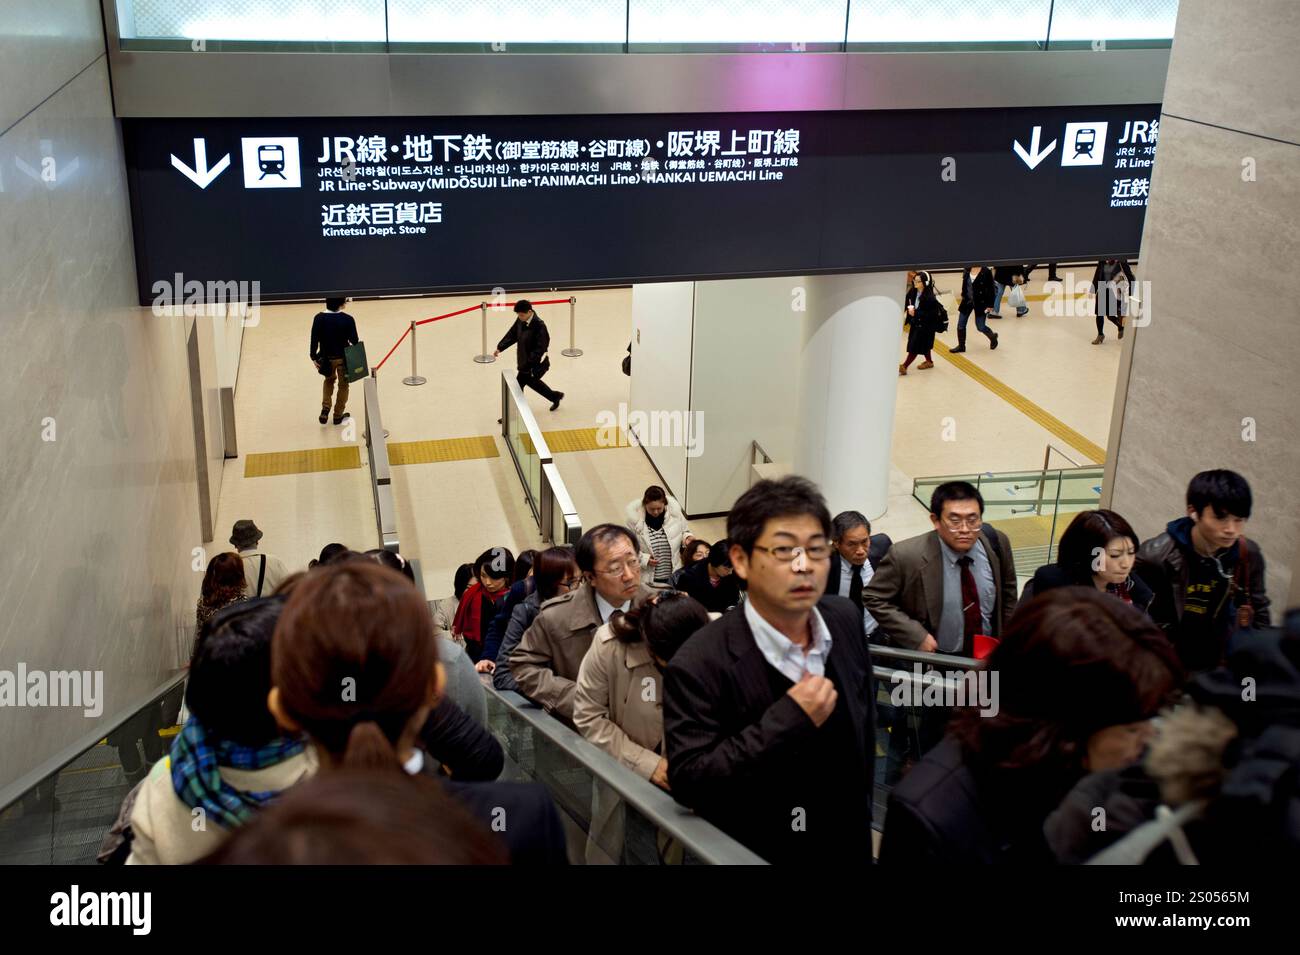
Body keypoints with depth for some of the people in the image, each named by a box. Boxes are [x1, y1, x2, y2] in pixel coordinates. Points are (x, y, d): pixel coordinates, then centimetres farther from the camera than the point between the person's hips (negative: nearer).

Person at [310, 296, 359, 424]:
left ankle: (325, 409, 14)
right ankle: (338, 415, 25)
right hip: (343, 358, -3)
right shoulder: (347, 319, -19)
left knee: (329, 380, 29)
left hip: (326, 357, 3)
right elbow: (354, 341, -13)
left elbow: (314, 339, -9)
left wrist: (314, 357, 0)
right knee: (343, 385, 18)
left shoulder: (319, 318, -12)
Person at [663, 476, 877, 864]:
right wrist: (787, 722, -33)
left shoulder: (846, 618, -7)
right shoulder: (699, 665, -26)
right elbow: (687, 783, -28)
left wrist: (863, 806, 15)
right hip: (758, 855, -5)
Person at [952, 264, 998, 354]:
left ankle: (993, 337, 35)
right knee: (960, 325, 4)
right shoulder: (967, 270, -1)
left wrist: (990, 305, -11)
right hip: (967, 301, 5)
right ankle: (961, 346, 21)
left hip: (981, 303, -5)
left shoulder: (986, 272, -16)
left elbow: (991, 290, -12)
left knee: (980, 327, 4)